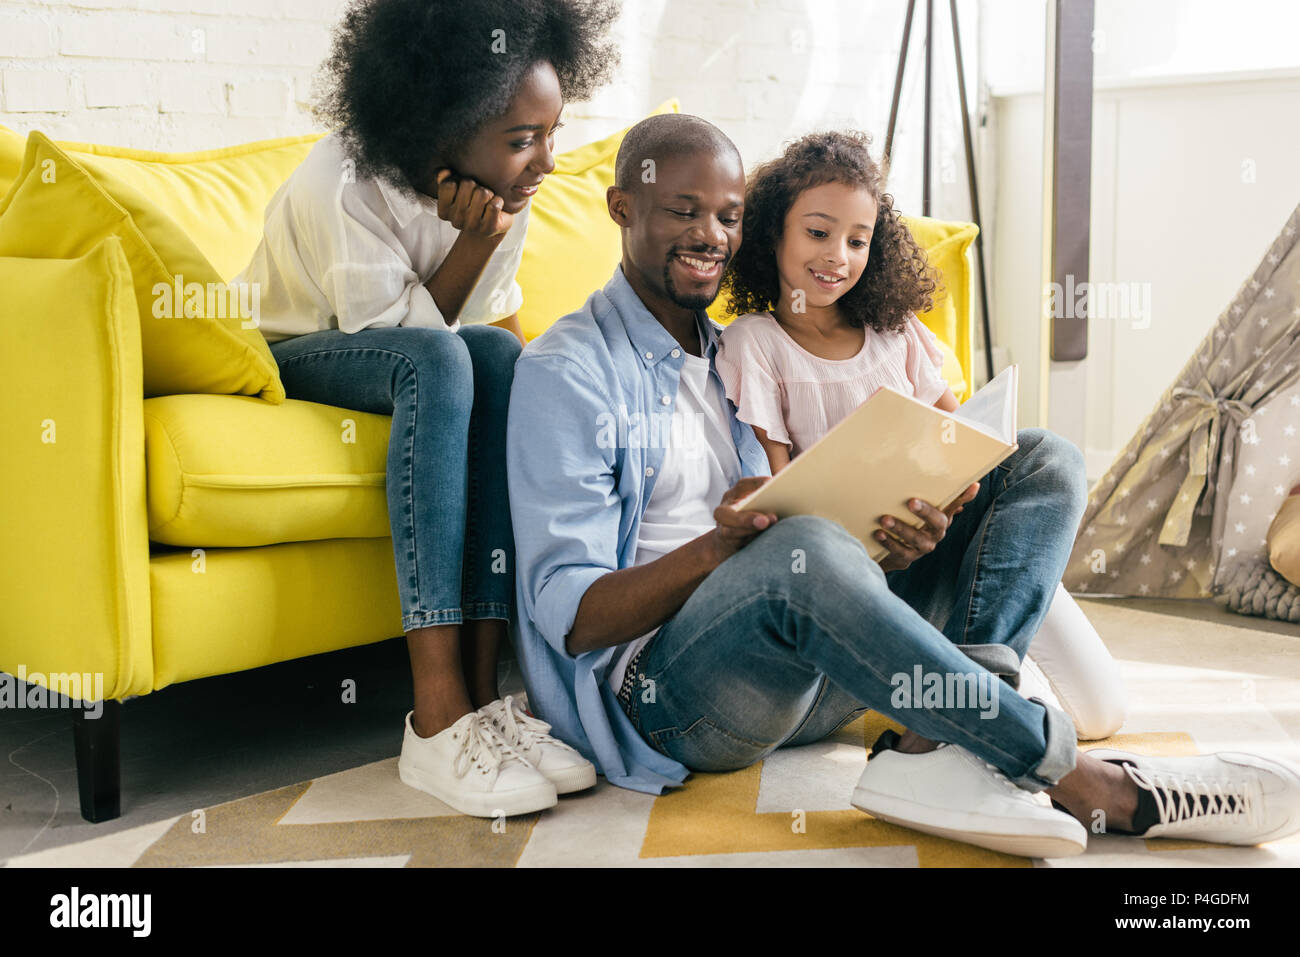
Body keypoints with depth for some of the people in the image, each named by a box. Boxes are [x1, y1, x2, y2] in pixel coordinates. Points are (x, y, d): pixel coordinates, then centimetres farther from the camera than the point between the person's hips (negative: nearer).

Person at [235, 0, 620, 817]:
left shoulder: (505, 187, -6)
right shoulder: (342, 185, -25)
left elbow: (497, 321, 2)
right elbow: (408, 334, -22)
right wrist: (475, 242, -30)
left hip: (424, 363, 5)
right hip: (291, 359, -5)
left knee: (501, 355, -28)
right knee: (435, 360, -36)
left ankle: (482, 690, -32)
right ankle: (438, 720, -41)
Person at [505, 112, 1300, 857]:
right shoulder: (566, 370, -2)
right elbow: (569, 615, -9)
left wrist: (901, 538, -8)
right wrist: (720, 547, -25)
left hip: (808, 678, 7)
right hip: (669, 686, -7)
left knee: (1046, 464, -2)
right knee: (803, 550, -41)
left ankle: (934, 740, -27)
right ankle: (1070, 776, -23)